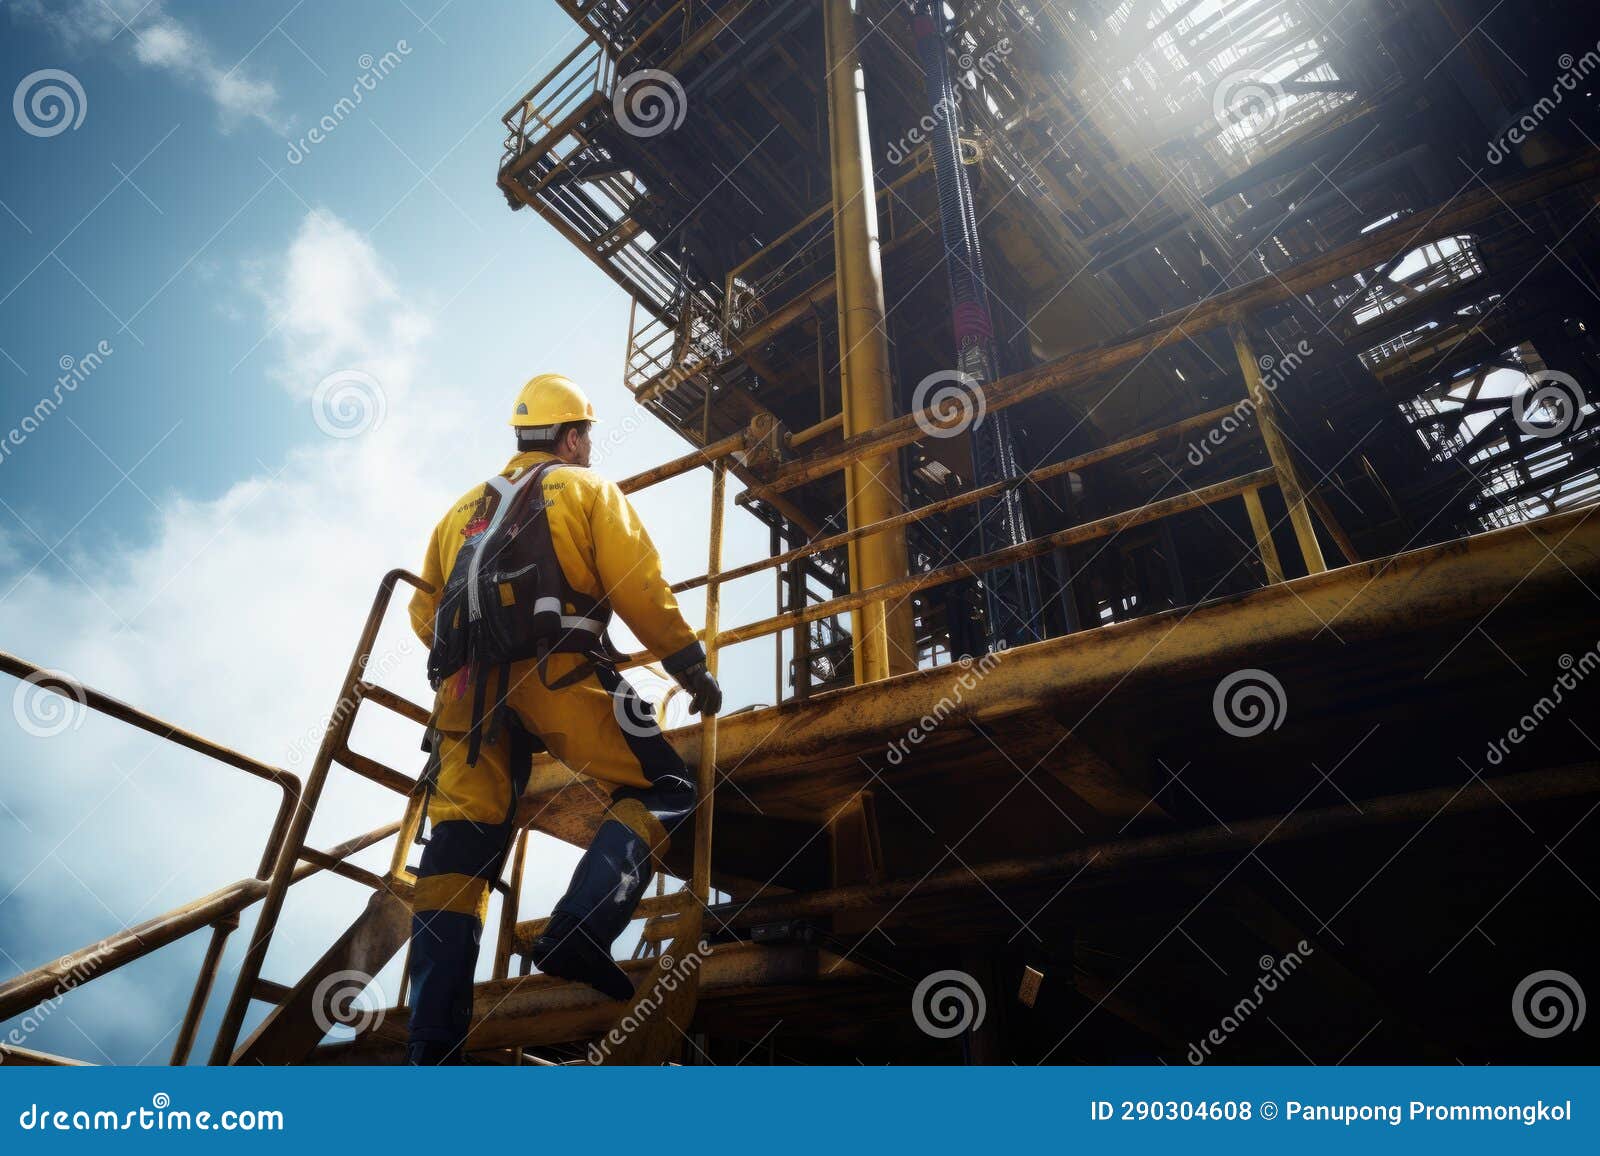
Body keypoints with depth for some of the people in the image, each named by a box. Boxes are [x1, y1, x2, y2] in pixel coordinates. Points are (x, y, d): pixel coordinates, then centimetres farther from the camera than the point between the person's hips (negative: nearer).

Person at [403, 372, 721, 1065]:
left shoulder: (464, 507, 30)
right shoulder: (587, 488, 14)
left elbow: (424, 613, 26)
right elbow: (640, 590, 1)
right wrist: (693, 669, 7)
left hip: (469, 686, 6)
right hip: (558, 671, -5)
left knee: (457, 853, 3)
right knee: (665, 789, 5)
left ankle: (432, 1048, -3)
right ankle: (579, 932, -16)